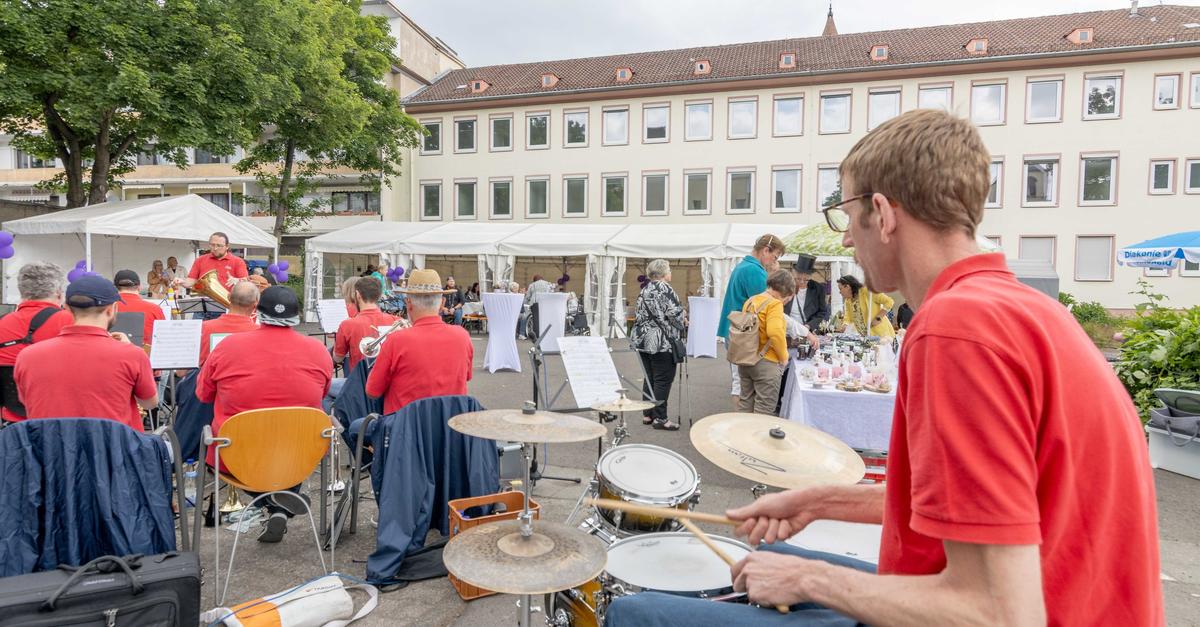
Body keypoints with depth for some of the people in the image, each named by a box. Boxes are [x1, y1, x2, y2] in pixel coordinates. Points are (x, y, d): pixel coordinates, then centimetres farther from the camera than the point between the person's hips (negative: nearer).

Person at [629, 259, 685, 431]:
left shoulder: (645, 290, 14)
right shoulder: (665, 289, -12)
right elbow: (675, 313, -17)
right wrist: (680, 326, 1)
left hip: (643, 339, 9)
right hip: (661, 342, -9)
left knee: (650, 378, 13)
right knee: (663, 379, -2)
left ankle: (647, 414, 18)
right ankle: (659, 418, 1)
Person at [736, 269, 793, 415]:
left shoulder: (749, 301, 9)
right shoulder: (774, 304, -15)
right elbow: (775, 332, -28)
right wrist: (784, 357, -15)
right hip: (766, 363, -7)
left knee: (745, 401, 18)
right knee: (764, 408, 3)